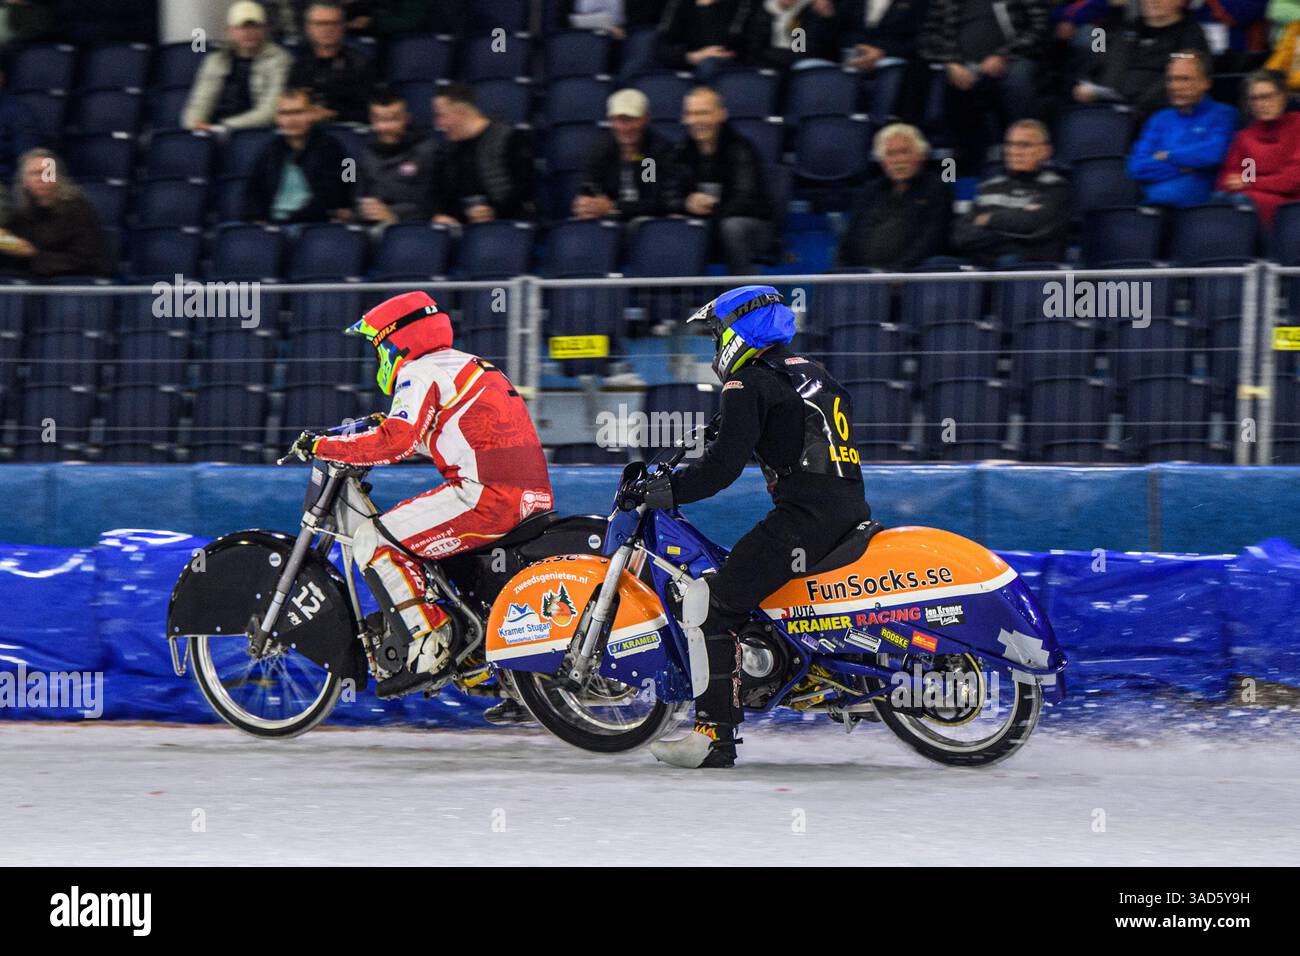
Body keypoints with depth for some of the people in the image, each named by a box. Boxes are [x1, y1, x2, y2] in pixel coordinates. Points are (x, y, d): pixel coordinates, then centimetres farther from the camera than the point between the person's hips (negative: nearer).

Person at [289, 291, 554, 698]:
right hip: (531, 495, 10)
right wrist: (378, 428, 34)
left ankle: (428, 647, -14)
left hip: (487, 494, -10)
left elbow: (394, 443, -16)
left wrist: (320, 446, -8)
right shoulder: (467, 366, 26)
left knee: (372, 540, -6)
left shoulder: (423, 371, -3)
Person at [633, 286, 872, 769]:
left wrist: (667, 489, -5)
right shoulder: (810, 372, 23)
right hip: (852, 509, 9)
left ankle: (715, 733, -16)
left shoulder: (750, 384, -5)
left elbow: (724, 466, -14)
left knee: (718, 607, -9)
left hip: (804, 516, -9)